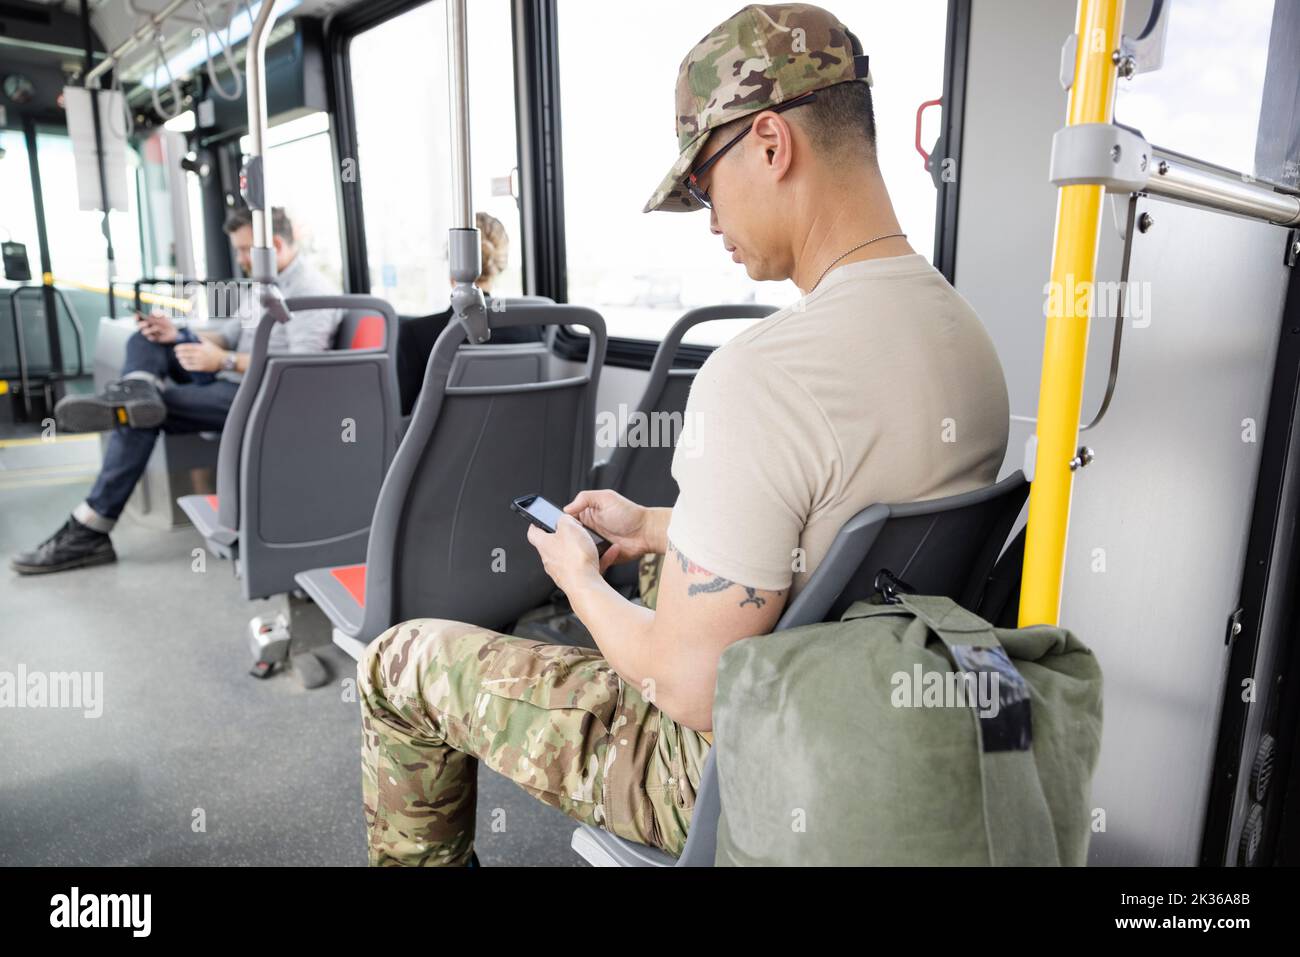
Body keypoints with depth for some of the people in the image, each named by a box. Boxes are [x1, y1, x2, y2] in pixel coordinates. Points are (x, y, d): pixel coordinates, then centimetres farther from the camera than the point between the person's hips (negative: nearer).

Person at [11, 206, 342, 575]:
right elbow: (229, 337, 19)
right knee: (145, 341, 2)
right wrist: (179, 335, -1)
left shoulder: (312, 293, -14)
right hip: (230, 378, 10)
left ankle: (90, 531, -13)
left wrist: (225, 361, -28)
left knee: (145, 415, -19)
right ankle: (137, 392, -31)